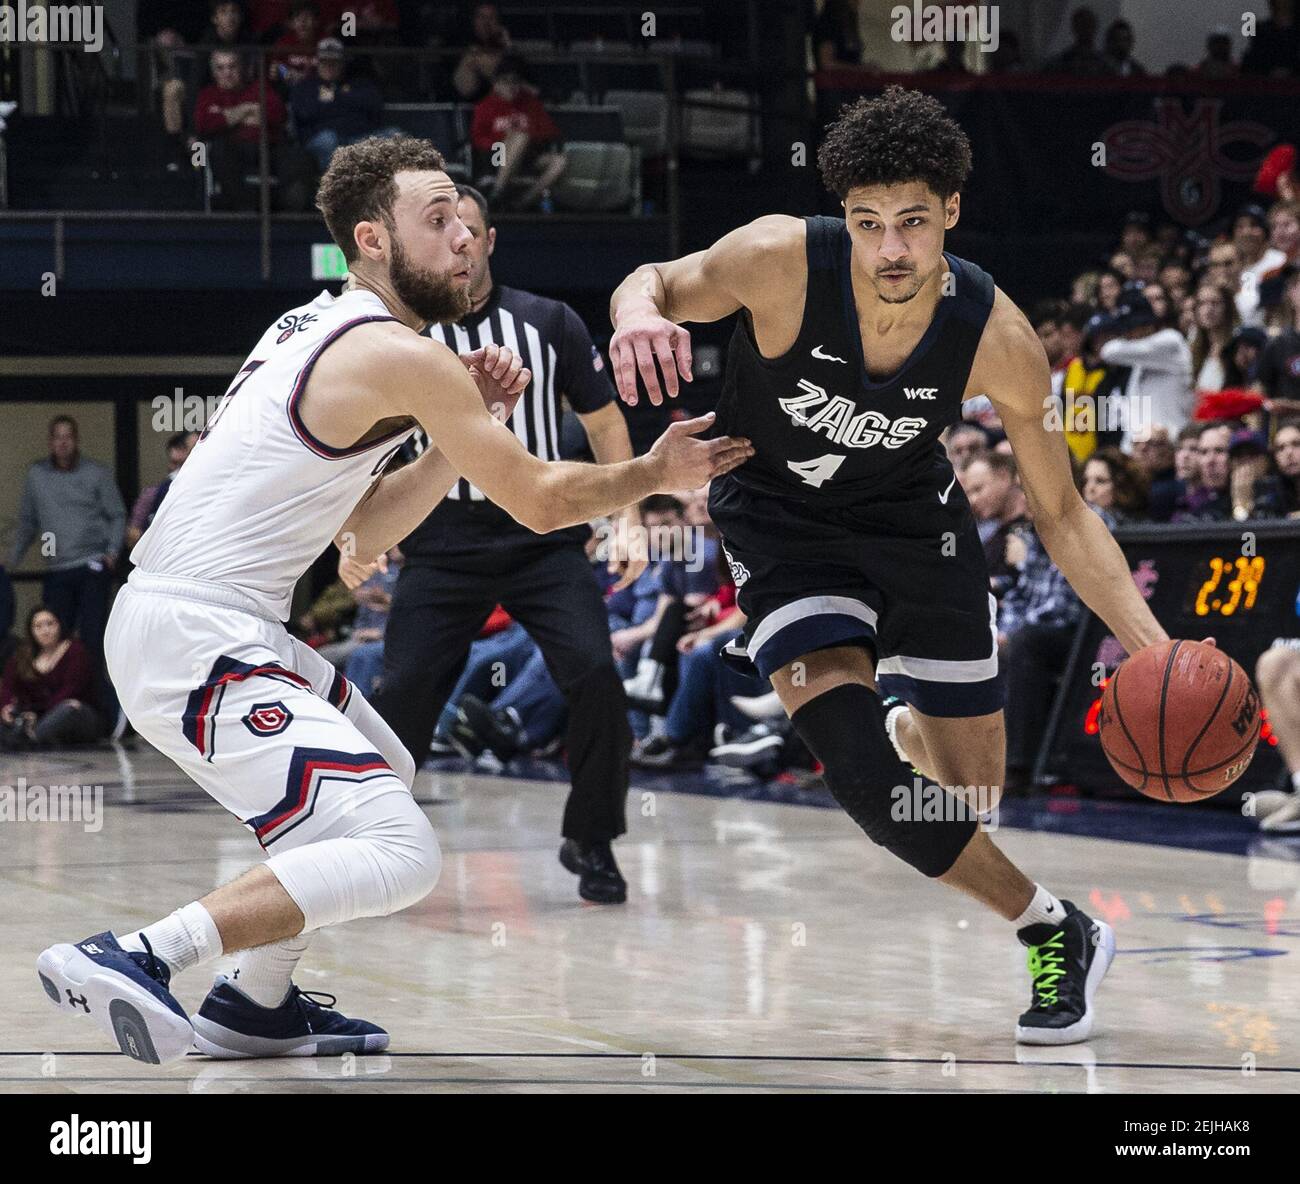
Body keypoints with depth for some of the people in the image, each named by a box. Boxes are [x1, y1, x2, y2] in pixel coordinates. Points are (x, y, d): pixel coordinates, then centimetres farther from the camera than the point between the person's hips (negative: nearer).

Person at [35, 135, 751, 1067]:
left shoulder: (315, 329, 19)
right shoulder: (401, 355, -11)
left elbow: (364, 529, 21)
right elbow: (540, 500, -5)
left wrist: (466, 419, 12)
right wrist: (655, 475, 10)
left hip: (175, 616, 10)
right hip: (197, 638, -10)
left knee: (385, 775, 27)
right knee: (399, 852, -18)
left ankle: (254, 1004, 23)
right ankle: (129, 959, -24)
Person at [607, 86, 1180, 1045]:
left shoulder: (997, 338, -25)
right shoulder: (783, 262, -30)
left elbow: (1060, 511, -13)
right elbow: (665, 283, -12)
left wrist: (1150, 642, -26)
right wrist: (639, 310, -40)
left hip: (912, 515, 2)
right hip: (782, 517, -2)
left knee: (972, 791, 10)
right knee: (855, 762, -24)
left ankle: (912, 726, 48)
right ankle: (1056, 931, -8)